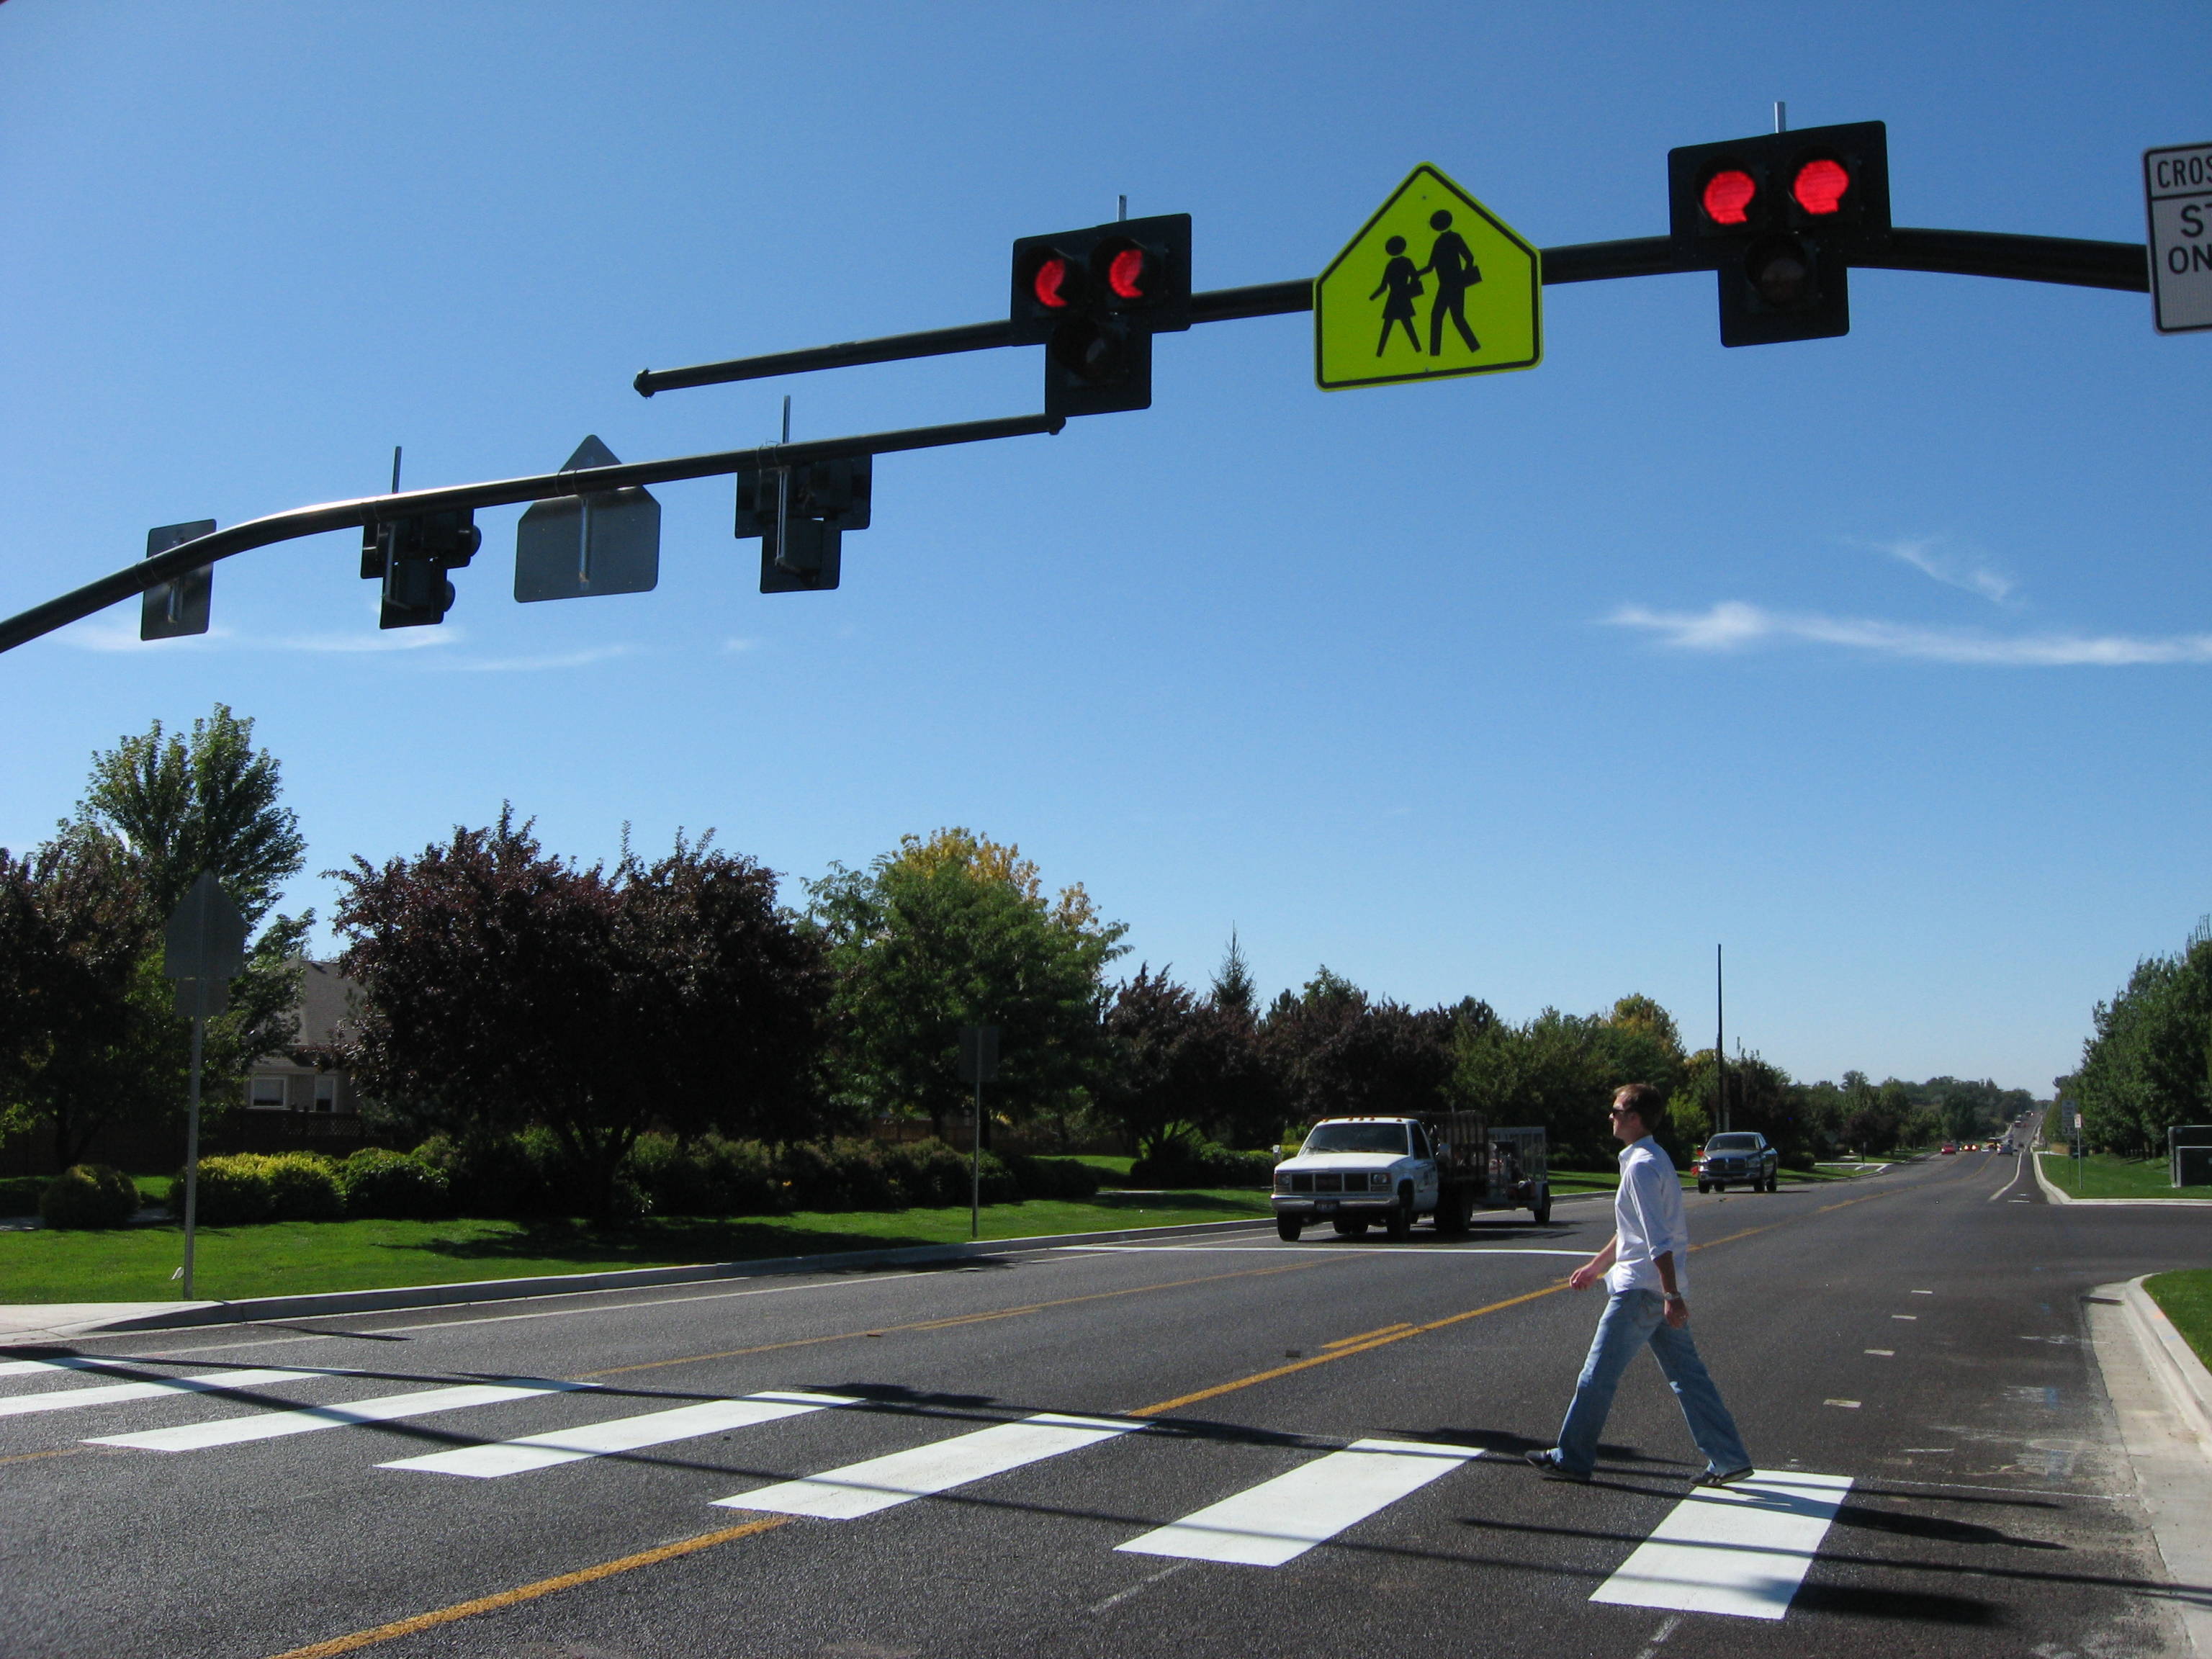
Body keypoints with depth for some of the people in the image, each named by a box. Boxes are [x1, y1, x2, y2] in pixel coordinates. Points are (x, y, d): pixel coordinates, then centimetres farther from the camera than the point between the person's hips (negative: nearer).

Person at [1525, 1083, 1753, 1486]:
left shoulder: (1641, 1166, -16)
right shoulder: (1654, 1159, 15)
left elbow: (1658, 1239, -22)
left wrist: (1671, 1295, -25)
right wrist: (1595, 1266, 31)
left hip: (1641, 1290, -10)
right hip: (1663, 1290, 10)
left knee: (1598, 1376, 0)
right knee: (1688, 1377, 10)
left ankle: (1571, 1459, 9)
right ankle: (1729, 1460, 10)